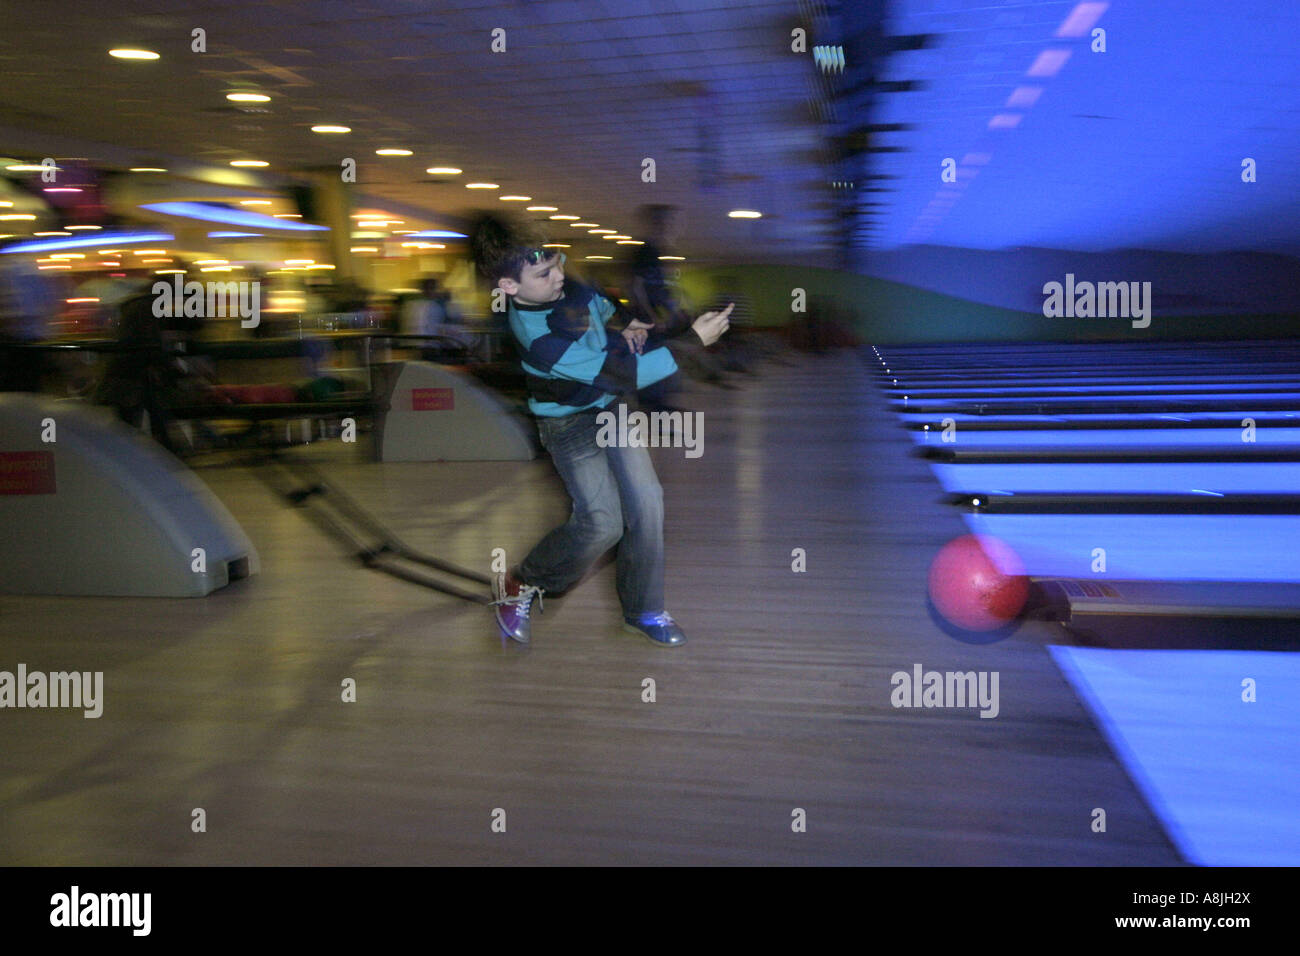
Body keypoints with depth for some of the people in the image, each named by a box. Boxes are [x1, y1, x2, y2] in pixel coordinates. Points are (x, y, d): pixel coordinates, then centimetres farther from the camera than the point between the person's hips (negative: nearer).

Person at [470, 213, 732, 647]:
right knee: (602, 522, -13)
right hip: (570, 421, -7)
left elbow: (600, 306, 17)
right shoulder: (537, 335, -33)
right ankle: (518, 586, 13)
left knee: (646, 501, -2)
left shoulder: (567, 286, -11)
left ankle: (643, 611, 16)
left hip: (611, 404, 7)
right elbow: (624, 374, -33)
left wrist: (623, 326, -5)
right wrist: (695, 340, -32)